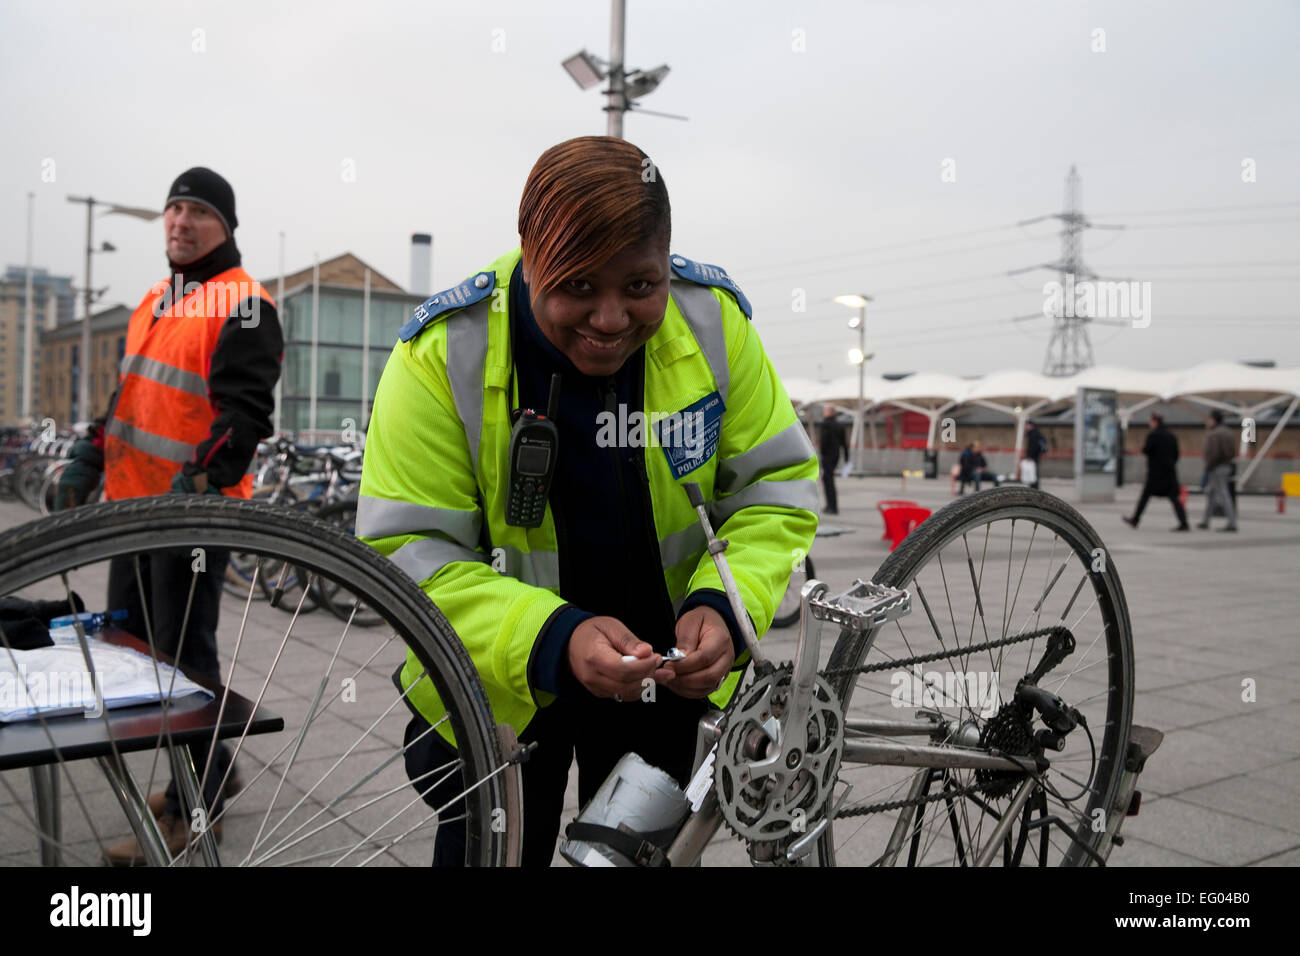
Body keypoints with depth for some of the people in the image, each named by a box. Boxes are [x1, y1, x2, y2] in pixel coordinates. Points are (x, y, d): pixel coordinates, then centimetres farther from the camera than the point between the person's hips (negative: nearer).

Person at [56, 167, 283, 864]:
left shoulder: (243, 306, -11)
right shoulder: (154, 302, 17)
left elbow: (245, 415, -20)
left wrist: (196, 486, -28)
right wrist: (89, 458, 17)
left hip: (194, 513, -9)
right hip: (134, 503, 9)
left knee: (183, 653, -2)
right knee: (127, 641, 16)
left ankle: (194, 809, 13)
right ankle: (209, 769, 30)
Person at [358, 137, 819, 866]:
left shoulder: (714, 319, -16)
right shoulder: (445, 350, -24)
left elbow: (777, 489, -9)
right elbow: (408, 551, -22)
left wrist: (725, 606, -27)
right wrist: (551, 640, -36)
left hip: (662, 669, 3)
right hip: (498, 681, -2)